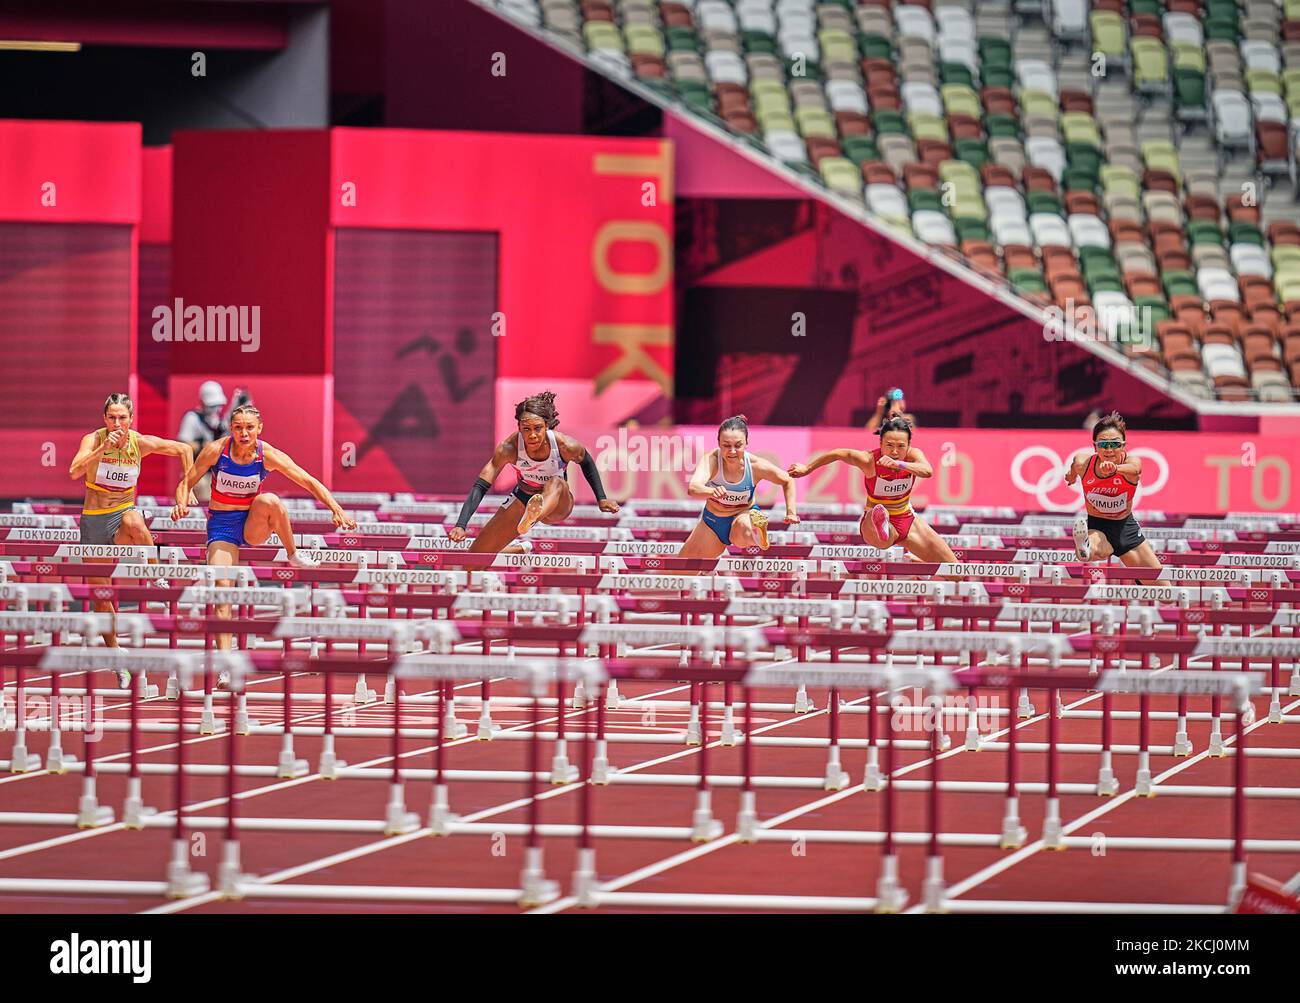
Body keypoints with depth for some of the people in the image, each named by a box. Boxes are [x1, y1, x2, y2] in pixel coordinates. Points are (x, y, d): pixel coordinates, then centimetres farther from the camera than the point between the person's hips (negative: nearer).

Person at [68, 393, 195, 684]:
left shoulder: (141, 443, -6)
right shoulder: (93, 440, -11)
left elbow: (183, 449, 4)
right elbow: (74, 472, -27)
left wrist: (186, 487, -1)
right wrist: (103, 448, -36)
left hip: (124, 511, -1)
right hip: (94, 517, 1)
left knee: (134, 522, -40)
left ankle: (158, 579, -20)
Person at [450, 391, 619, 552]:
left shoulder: (565, 446, -26)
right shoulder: (509, 448, -27)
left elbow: (586, 462, -1)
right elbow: (480, 487, -27)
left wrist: (601, 499, -1)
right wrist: (460, 525, -37)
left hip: (558, 504, -2)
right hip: (523, 500, 2)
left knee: (556, 484, -39)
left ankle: (530, 520, -72)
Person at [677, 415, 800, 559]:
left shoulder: (756, 465, -23)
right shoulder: (711, 459, -28)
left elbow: (788, 481, -4)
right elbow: (693, 488, -48)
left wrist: (791, 512, -13)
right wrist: (712, 491, -69)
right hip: (713, 520, 3)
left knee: (744, 528, -44)